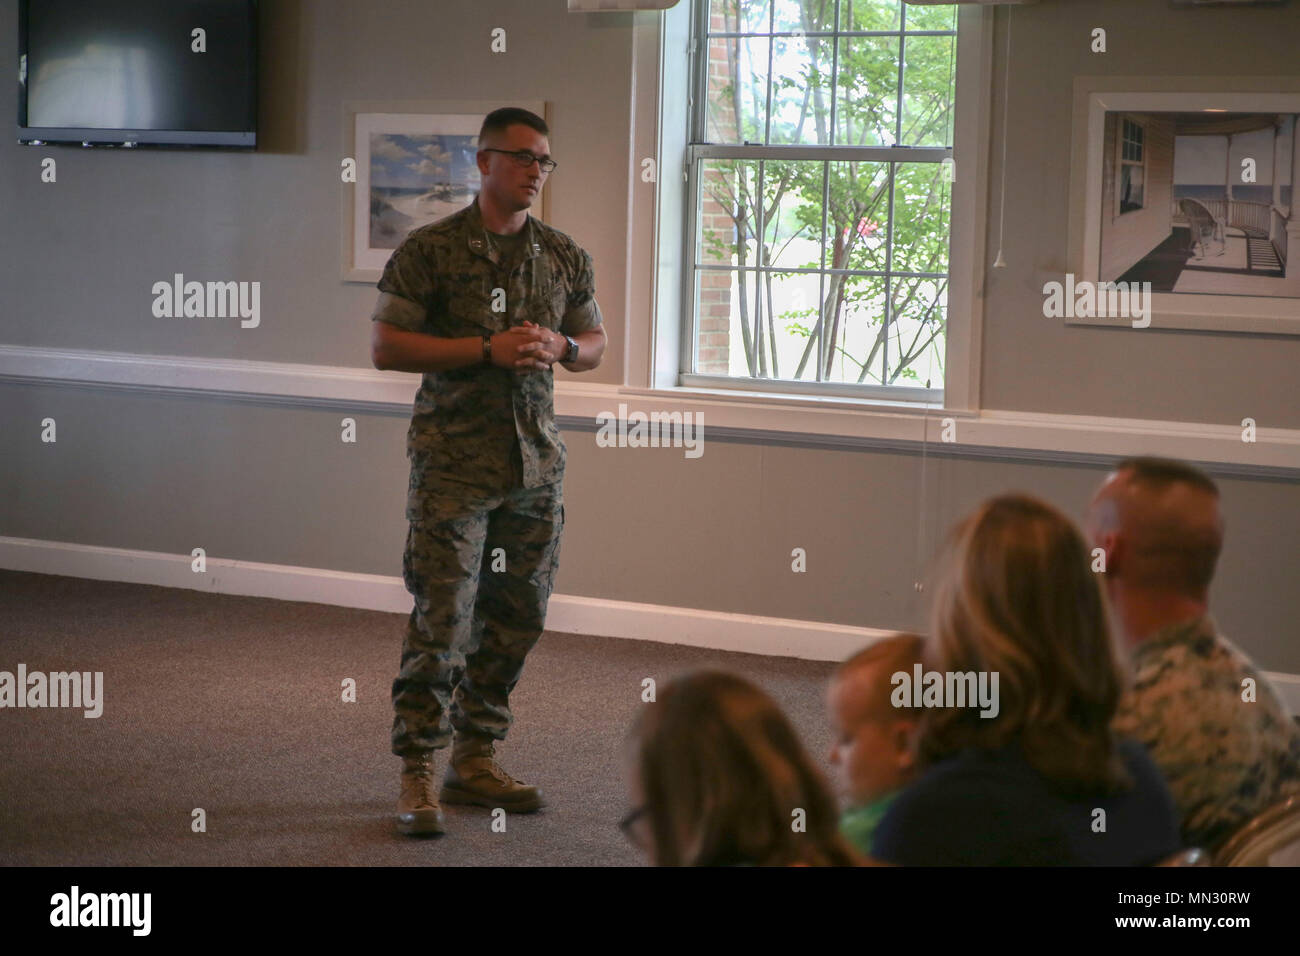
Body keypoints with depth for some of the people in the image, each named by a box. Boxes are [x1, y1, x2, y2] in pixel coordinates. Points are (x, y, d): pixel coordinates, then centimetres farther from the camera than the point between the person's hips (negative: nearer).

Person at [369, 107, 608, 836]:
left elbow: (595, 344, 19)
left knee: (516, 619, 9)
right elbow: (386, 346, -6)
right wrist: (486, 350, -16)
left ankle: (476, 761, 21)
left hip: (537, 463, 5)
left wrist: (559, 347, -6)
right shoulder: (430, 250, -4)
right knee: (441, 619, -8)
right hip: (454, 461, -5)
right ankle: (418, 773, 1)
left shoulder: (566, 256, 10)